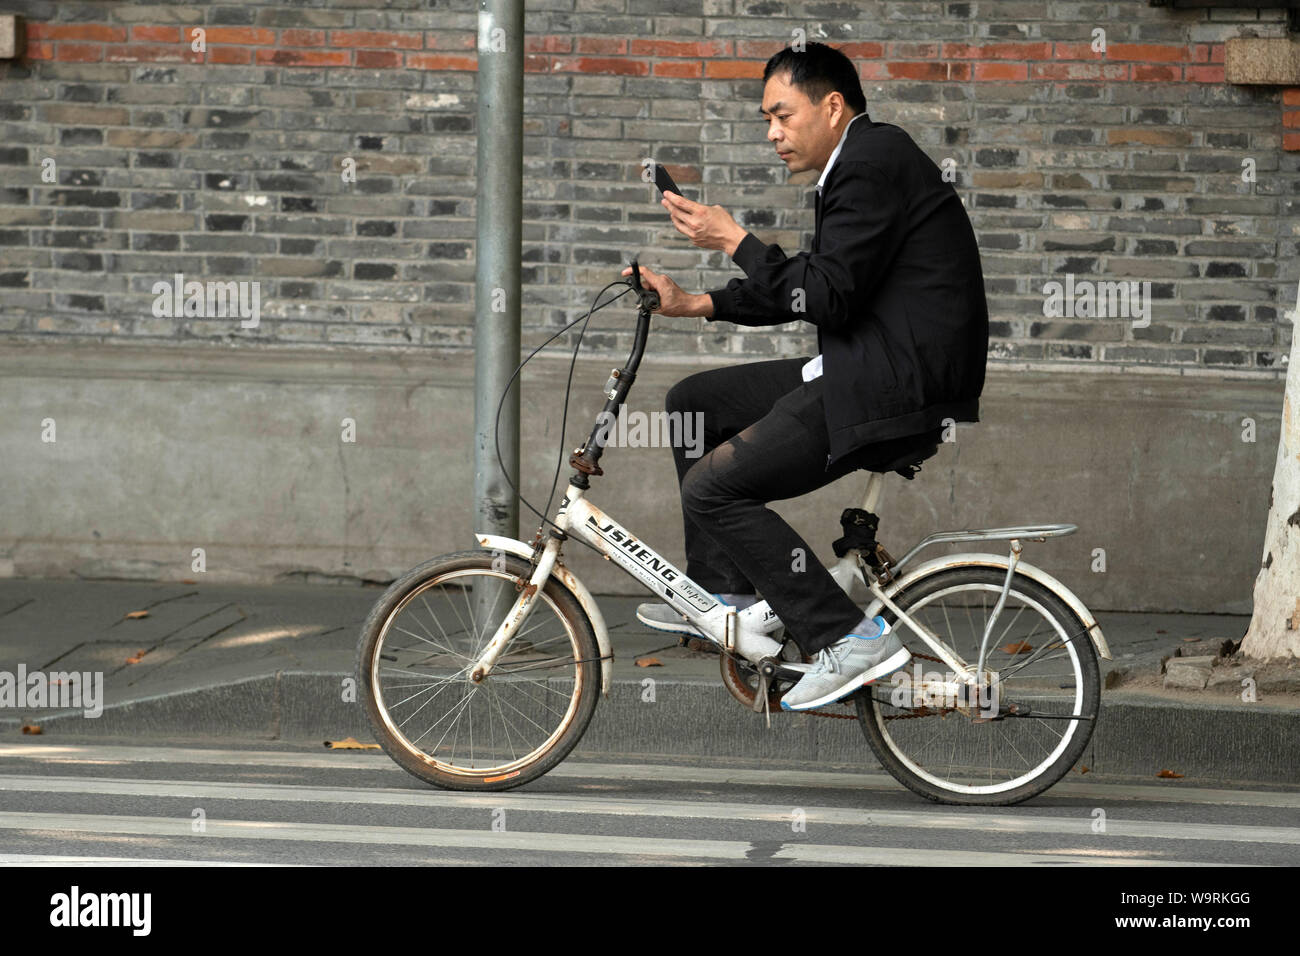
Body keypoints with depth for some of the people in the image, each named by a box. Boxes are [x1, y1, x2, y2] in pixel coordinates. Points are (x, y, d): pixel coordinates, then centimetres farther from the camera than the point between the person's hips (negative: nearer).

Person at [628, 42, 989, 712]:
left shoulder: (875, 161, -15)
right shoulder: (860, 162, 17)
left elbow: (827, 297, -21)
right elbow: (809, 290, 21)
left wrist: (734, 242, -11)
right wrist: (693, 304, 14)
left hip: (900, 390, -11)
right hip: (871, 372, 11)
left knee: (710, 489, -14)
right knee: (693, 403, 18)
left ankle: (849, 637, -14)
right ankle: (723, 591, 25)